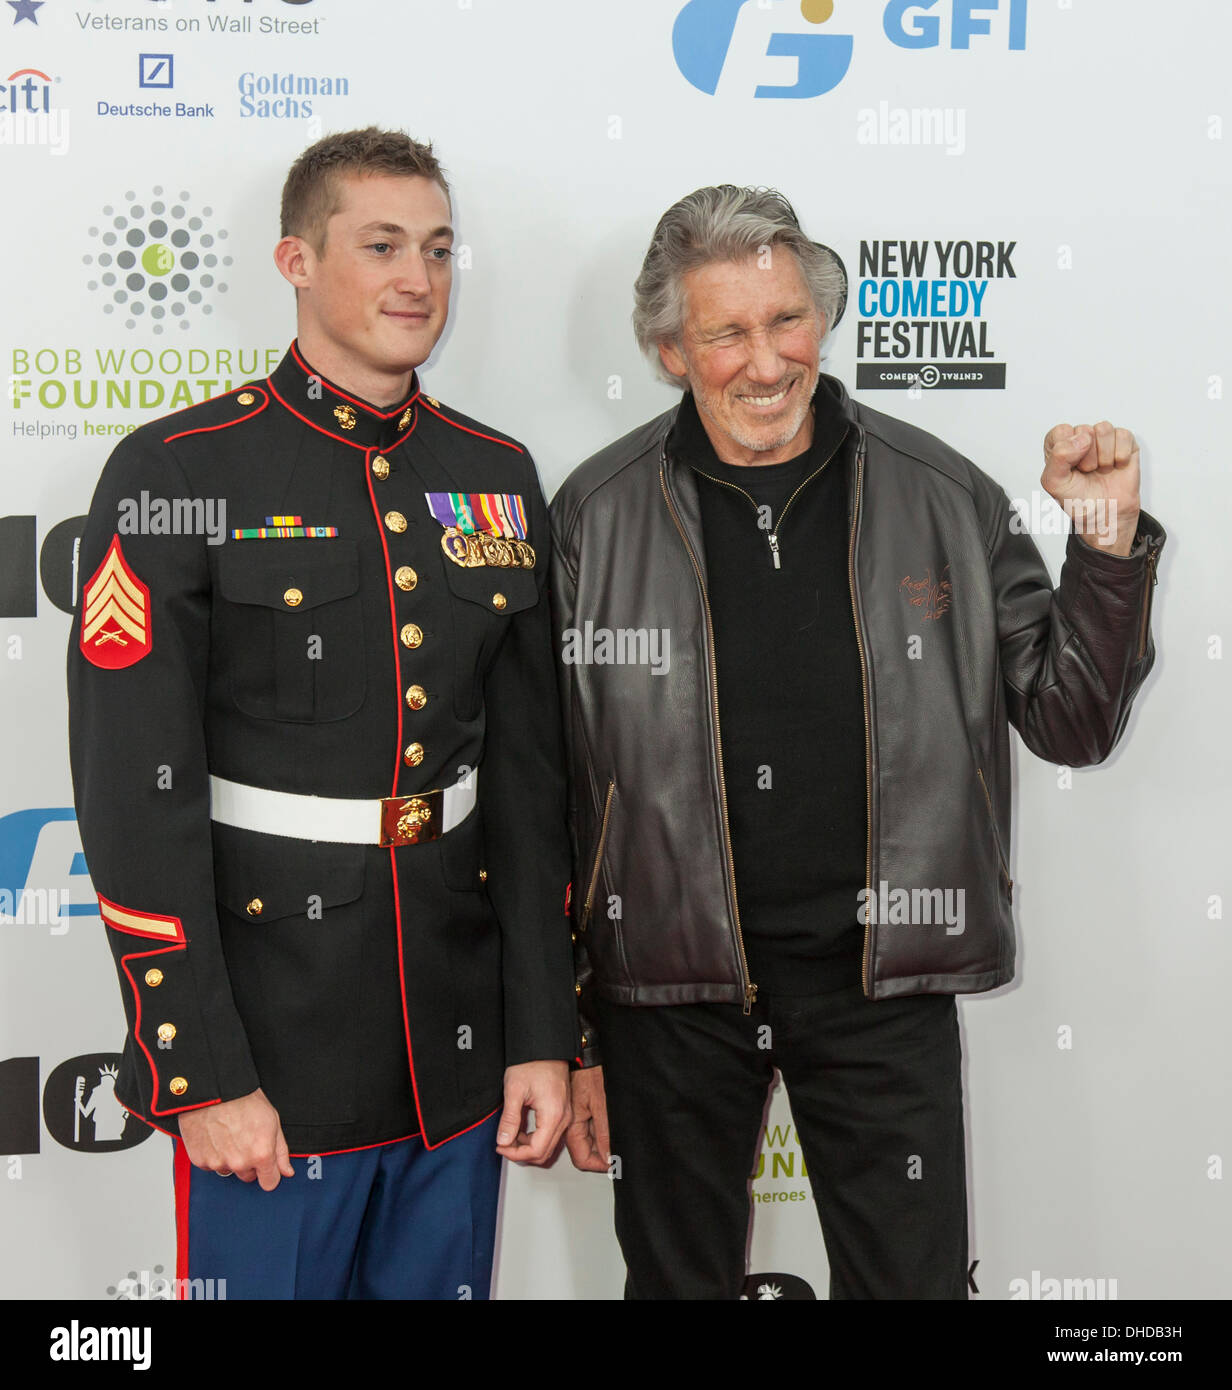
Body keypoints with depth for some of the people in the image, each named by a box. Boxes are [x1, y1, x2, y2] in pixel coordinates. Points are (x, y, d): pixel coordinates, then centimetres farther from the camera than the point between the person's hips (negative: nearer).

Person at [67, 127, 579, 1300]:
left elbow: (530, 775, 7)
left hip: (458, 1055, 5)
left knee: (443, 1281, 18)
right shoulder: (176, 475, -8)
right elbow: (137, 798, -11)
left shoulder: (498, 478, 6)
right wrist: (203, 1074, -13)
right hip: (273, 1050, -4)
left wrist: (543, 1032, 4)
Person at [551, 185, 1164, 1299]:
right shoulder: (598, 515, -4)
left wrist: (1109, 542, -11)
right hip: (670, 981, 0)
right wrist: (563, 1032, 2)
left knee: (916, 1279, 11)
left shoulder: (945, 498, -2)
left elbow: (1069, 727, 4)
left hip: (883, 978, 1)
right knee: (679, 1278, 17)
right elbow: (552, 790, 0)